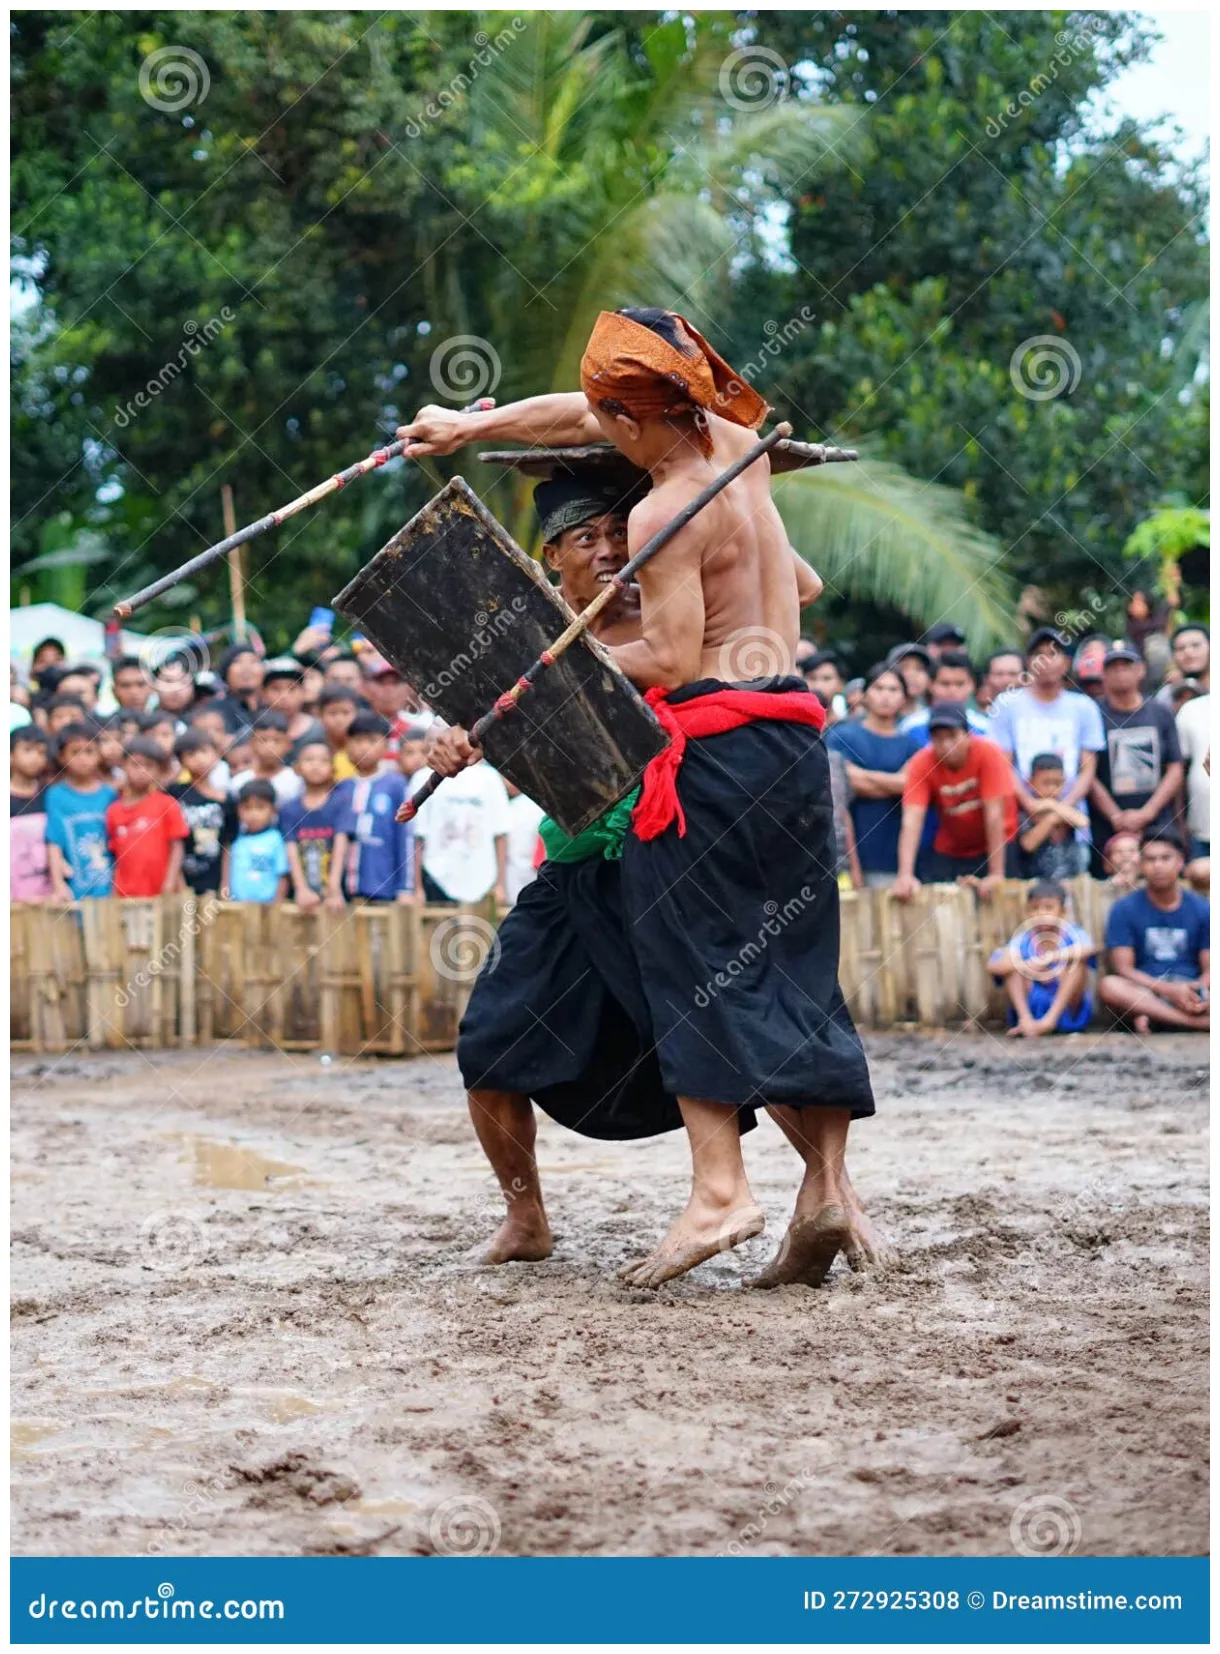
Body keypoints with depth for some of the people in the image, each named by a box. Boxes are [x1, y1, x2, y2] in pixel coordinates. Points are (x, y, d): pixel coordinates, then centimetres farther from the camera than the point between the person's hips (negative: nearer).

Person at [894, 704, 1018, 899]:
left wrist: (996, 875, -27)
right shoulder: (921, 764, -19)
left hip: (995, 847, -2)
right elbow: (911, 820, -27)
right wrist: (905, 875, -39)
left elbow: (994, 815, -25)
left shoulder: (988, 753, -24)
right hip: (949, 852, 2)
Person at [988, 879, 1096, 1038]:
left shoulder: (1072, 935, -5)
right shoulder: (1022, 941, -3)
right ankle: (1026, 1020, -28)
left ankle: (1050, 1019, -30)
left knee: (1077, 959, -20)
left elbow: (1089, 948, -32)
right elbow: (993, 966, -21)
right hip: (1031, 1007, 1)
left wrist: (1051, 957, -34)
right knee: (1013, 964, -12)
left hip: (1067, 1011, -1)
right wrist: (1028, 964, -31)